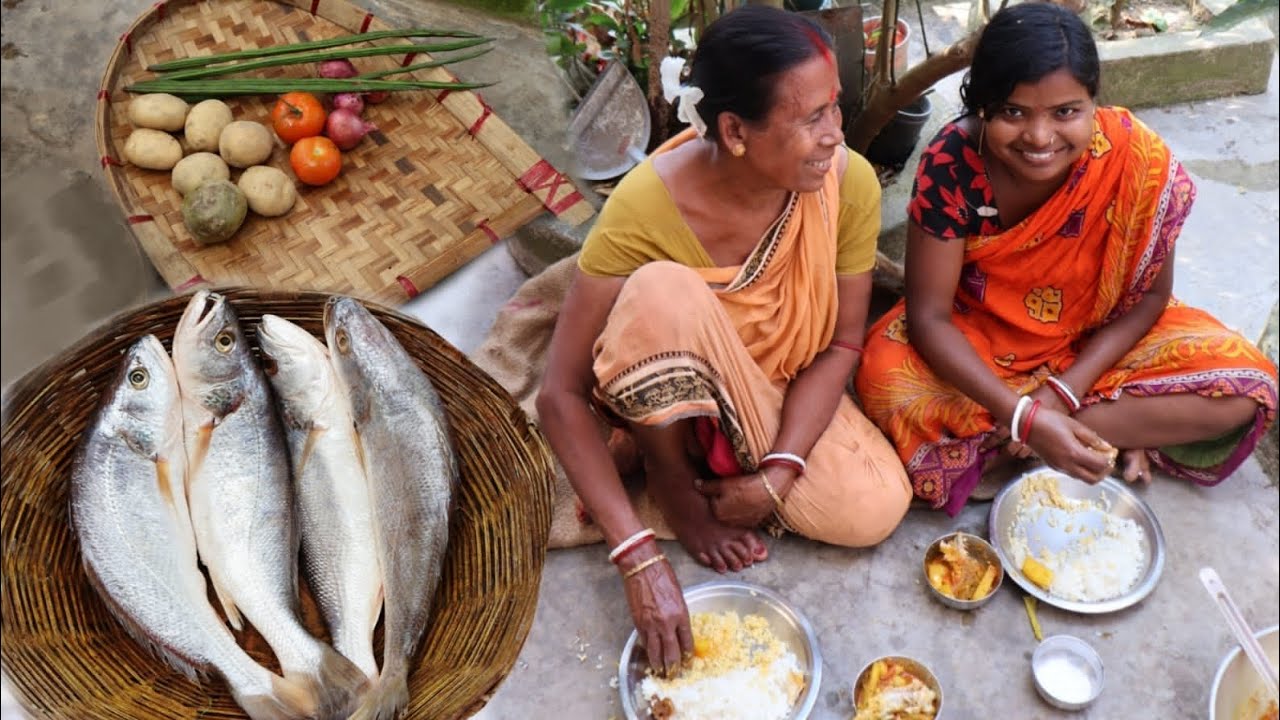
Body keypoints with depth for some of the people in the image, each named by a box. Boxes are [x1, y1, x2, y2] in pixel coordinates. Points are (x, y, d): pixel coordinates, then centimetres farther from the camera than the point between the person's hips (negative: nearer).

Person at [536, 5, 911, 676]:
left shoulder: (850, 182, -22)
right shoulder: (645, 206, -32)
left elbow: (841, 343, -9)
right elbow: (560, 395, -28)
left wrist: (778, 473, -21)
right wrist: (639, 557, -33)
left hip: (784, 391, 3)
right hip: (668, 393, -3)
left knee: (875, 510, -20)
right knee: (662, 293, -35)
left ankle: (721, 462, 7)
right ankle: (673, 474, -8)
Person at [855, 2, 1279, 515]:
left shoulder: (1135, 159, -24)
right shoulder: (952, 163, -27)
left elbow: (1150, 294, -10)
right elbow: (929, 314, -23)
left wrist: (1065, 391, -22)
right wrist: (1023, 413, -35)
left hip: (1095, 344, 2)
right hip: (978, 342, -1)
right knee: (886, 384, -30)